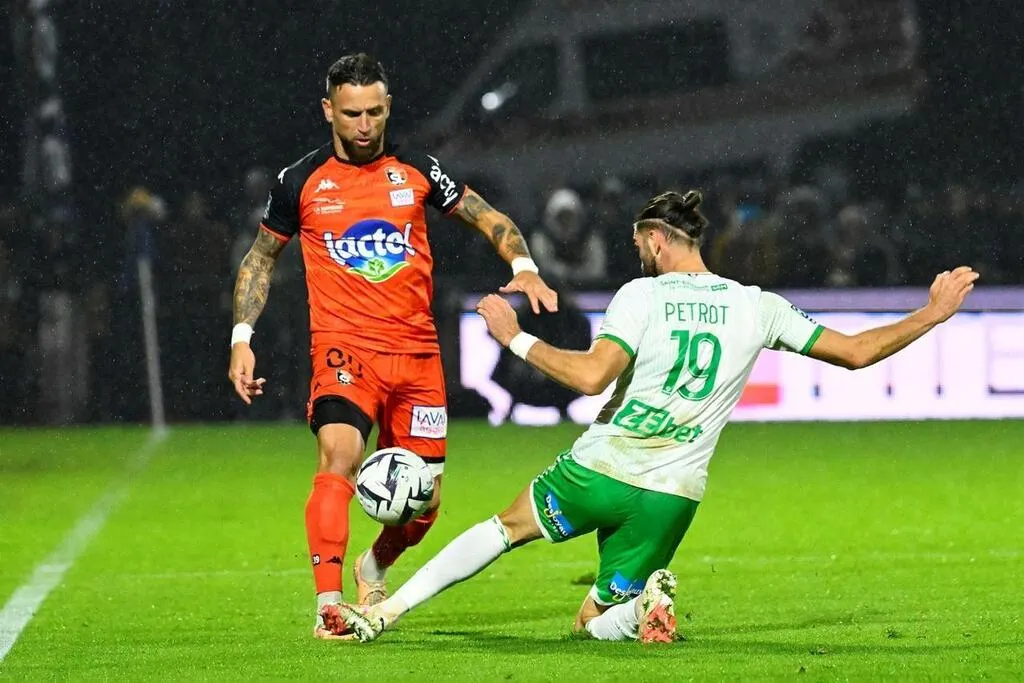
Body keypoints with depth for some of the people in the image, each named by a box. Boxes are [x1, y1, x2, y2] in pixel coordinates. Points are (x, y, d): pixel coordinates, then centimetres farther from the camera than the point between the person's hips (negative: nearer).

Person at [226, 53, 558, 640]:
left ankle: (375, 569, 40)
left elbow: (491, 219, 14)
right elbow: (261, 259, 15)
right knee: (339, 455, -30)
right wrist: (241, 338, 5)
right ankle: (329, 606, -32)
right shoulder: (301, 182, 2)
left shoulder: (418, 171, 5)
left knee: (423, 503, 6)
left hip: (417, 353, 3)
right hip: (344, 349, -3)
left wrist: (523, 267, -5)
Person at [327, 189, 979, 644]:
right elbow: (855, 351, 8)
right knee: (595, 621, 16)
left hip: (600, 468, -3)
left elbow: (592, 376, -20)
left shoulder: (642, 295, -7)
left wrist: (516, 338, -9)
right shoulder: (759, 307, 4)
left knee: (509, 525, 22)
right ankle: (644, 602, -20)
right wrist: (932, 314, 20)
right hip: (673, 494, 3)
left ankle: (383, 612, 15)